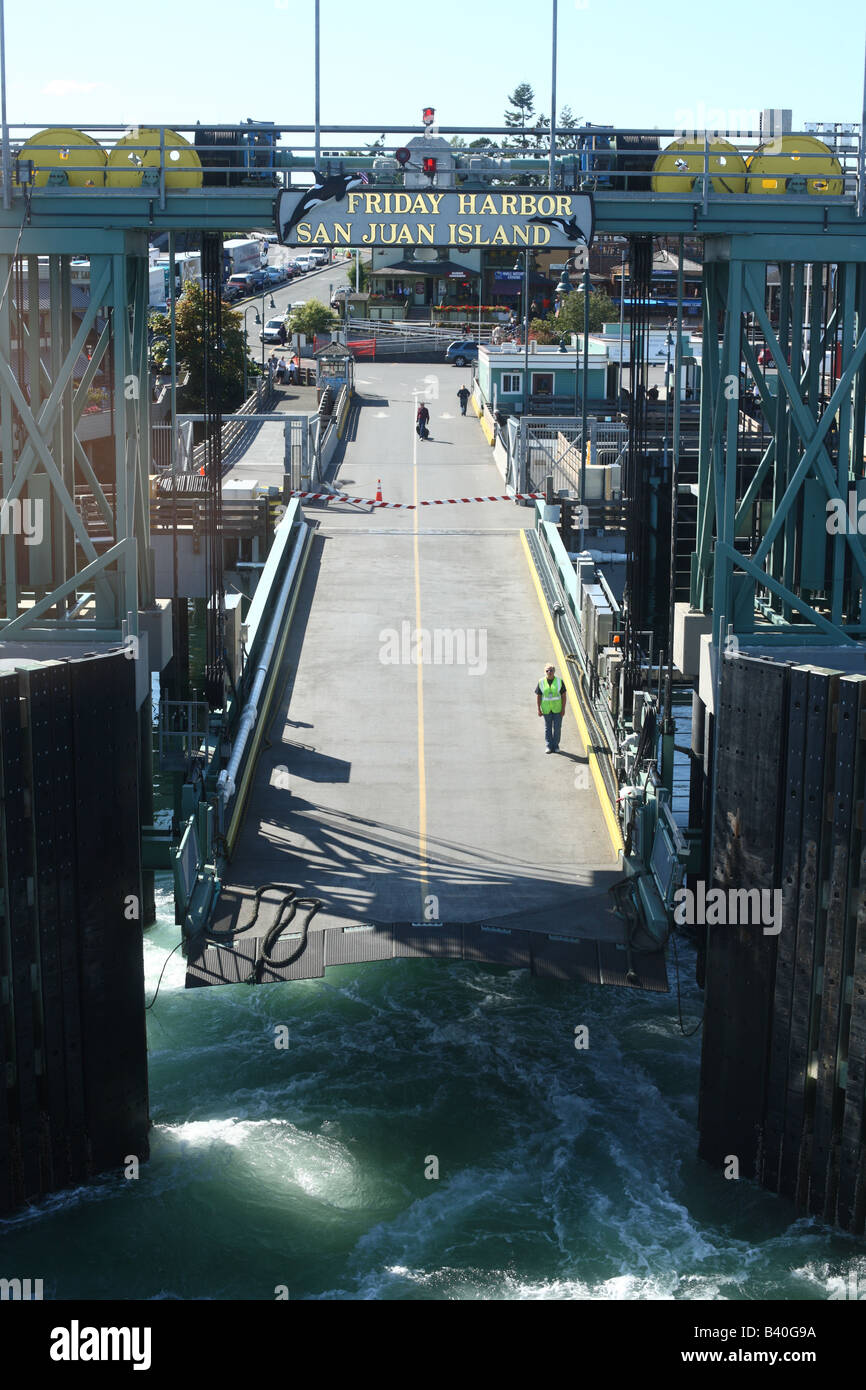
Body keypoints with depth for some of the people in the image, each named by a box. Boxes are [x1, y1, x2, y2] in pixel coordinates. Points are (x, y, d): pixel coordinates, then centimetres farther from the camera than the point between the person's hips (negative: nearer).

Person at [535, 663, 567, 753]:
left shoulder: (559, 681, -4)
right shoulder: (541, 682, -3)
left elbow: (563, 695, -2)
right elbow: (538, 696, 1)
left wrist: (563, 709, -6)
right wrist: (539, 709, -4)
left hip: (557, 709, 0)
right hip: (546, 710, 0)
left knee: (557, 727, 4)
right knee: (548, 728, 6)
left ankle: (556, 745, 15)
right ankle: (548, 746, 13)